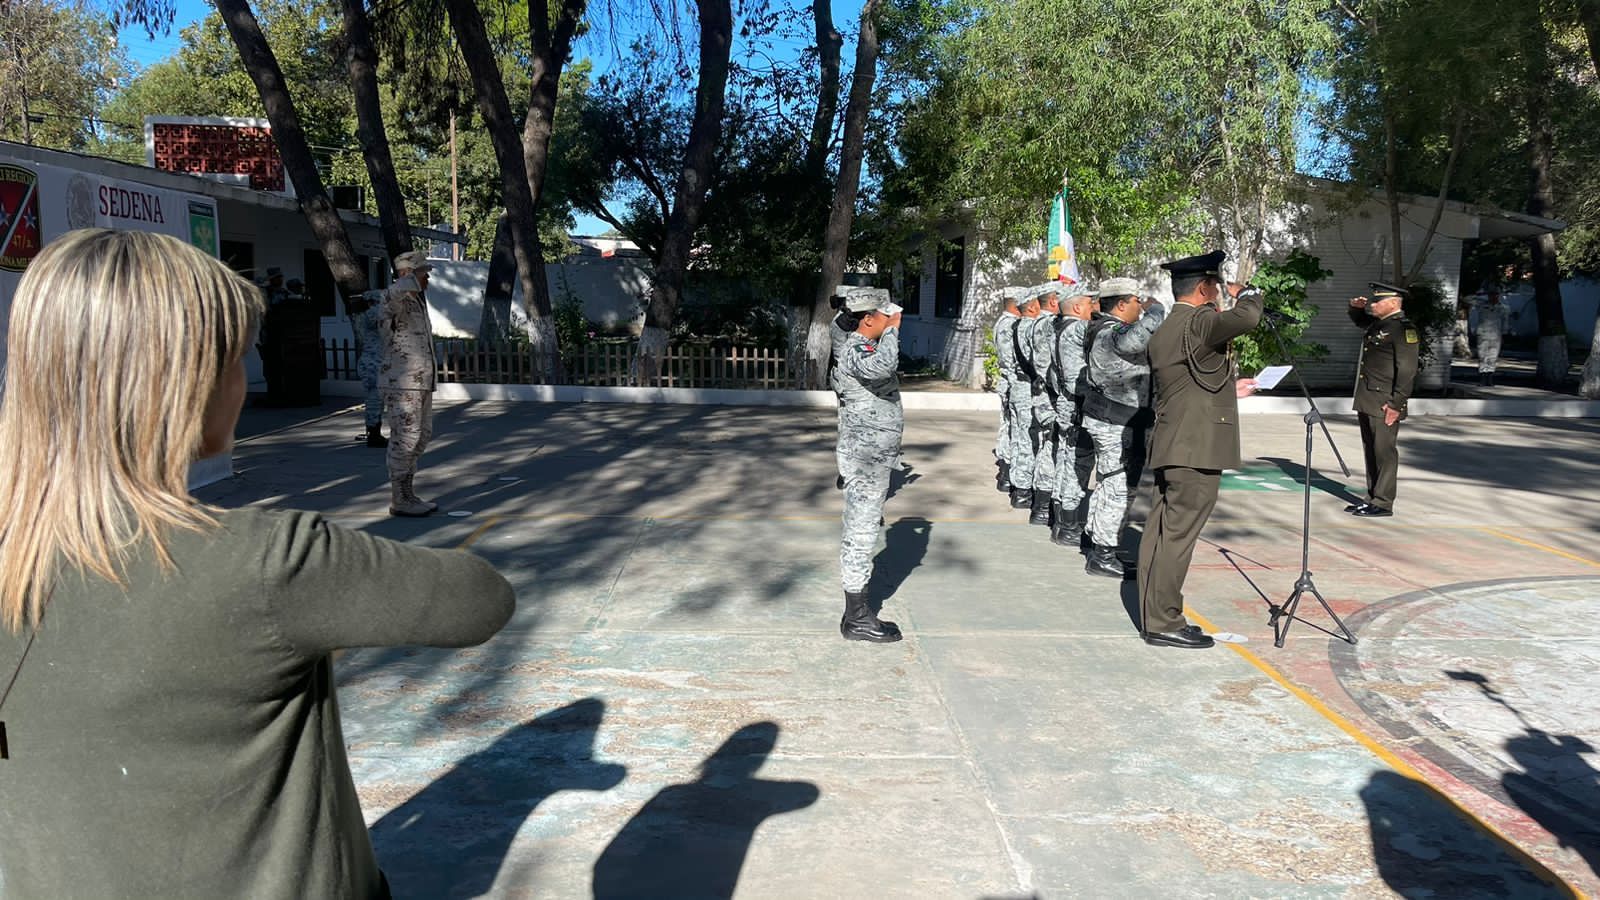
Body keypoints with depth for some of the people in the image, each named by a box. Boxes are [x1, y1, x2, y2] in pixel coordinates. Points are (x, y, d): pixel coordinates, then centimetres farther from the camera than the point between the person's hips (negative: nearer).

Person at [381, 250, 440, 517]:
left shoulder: (416, 300, 16)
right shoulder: (397, 300, -13)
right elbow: (398, 290, -41)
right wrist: (415, 280, -19)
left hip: (420, 382, 10)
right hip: (402, 384, -10)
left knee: (421, 436, 13)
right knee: (405, 439, -4)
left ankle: (407, 494, 22)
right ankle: (399, 501, 4)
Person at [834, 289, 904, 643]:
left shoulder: (861, 347, 15)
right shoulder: (857, 350, -19)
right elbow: (882, 366, -42)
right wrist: (892, 330, -28)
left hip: (870, 455, 11)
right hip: (866, 457, -11)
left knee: (861, 529, 20)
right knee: (861, 533, -5)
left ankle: (856, 604, 33)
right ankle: (857, 617, 2)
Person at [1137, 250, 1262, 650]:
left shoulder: (1164, 330, 18)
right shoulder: (1198, 322, -12)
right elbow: (1247, 317, -27)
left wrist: (1228, 390, 32)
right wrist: (1245, 293, -5)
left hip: (1171, 447, 10)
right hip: (1198, 449, -10)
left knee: (1161, 532, 10)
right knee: (1177, 535, -6)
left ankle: (1155, 617, 17)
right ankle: (1163, 623, -1)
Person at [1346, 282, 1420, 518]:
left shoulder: (1404, 330, -12)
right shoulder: (1377, 324, 15)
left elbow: (1407, 371, -17)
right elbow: (1359, 321, 39)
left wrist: (1396, 404, -21)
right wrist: (1356, 307, 16)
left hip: (1385, 404, -9)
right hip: (1367, 401, 9)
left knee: (1384, 451, -4)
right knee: (1371, 451, 13)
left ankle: (1383, 503, 1)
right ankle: (1372, 498, 22)